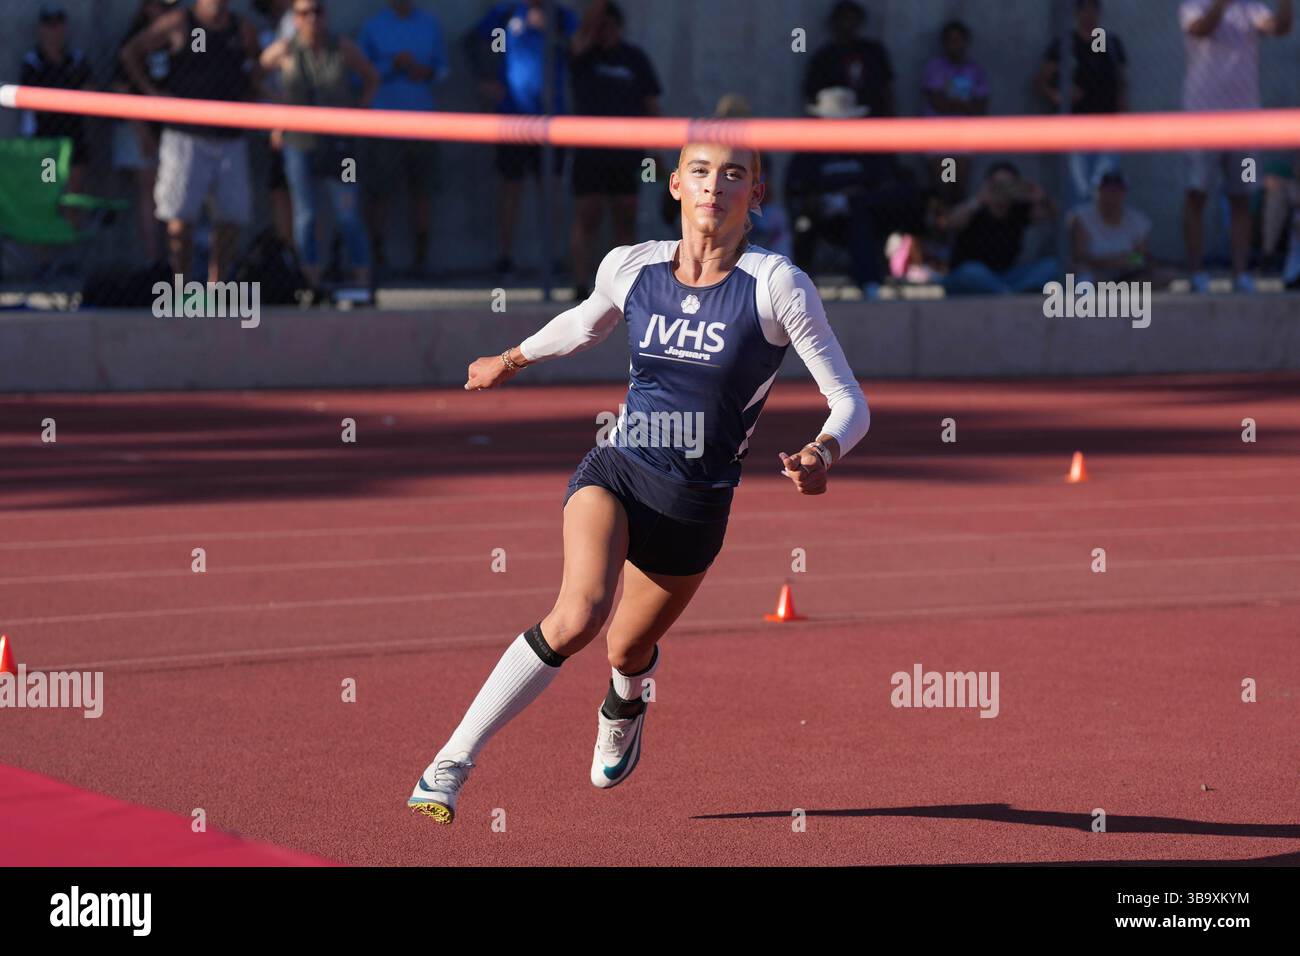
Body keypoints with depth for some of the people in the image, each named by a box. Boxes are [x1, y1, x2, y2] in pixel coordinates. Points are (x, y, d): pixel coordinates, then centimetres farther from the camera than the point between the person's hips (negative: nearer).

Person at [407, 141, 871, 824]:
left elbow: (851, 402, -12)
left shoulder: (777, 285, -15)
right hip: (614, 468, 0)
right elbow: (586, 323, 20)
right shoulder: (630, 267, -5)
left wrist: (823, 453, -33)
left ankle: (622, 709, 59)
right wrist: (510, 359, 36)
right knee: (579, 613, -28)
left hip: (696, 507, 0)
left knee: (628, 649, 18)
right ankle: (450, 766, -24)